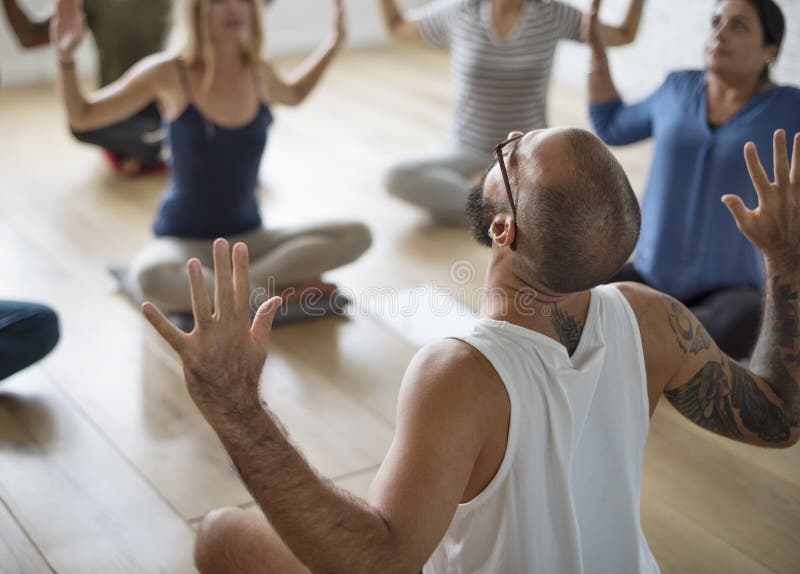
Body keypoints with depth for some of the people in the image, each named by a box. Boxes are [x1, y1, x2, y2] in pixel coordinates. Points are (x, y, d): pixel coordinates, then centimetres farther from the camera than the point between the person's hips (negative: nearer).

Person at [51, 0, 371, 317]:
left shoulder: (258, 73, 2)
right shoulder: (168, 73, -9)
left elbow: (293, 94, 28)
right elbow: (82, 116, 0)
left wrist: (335, 42, 19)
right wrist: (66, 58, -16)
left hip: (248, 238, 4)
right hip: (184, 241, -4)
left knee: (357, 236, -17)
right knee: (149, 277, -40)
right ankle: (272, 289, -23)